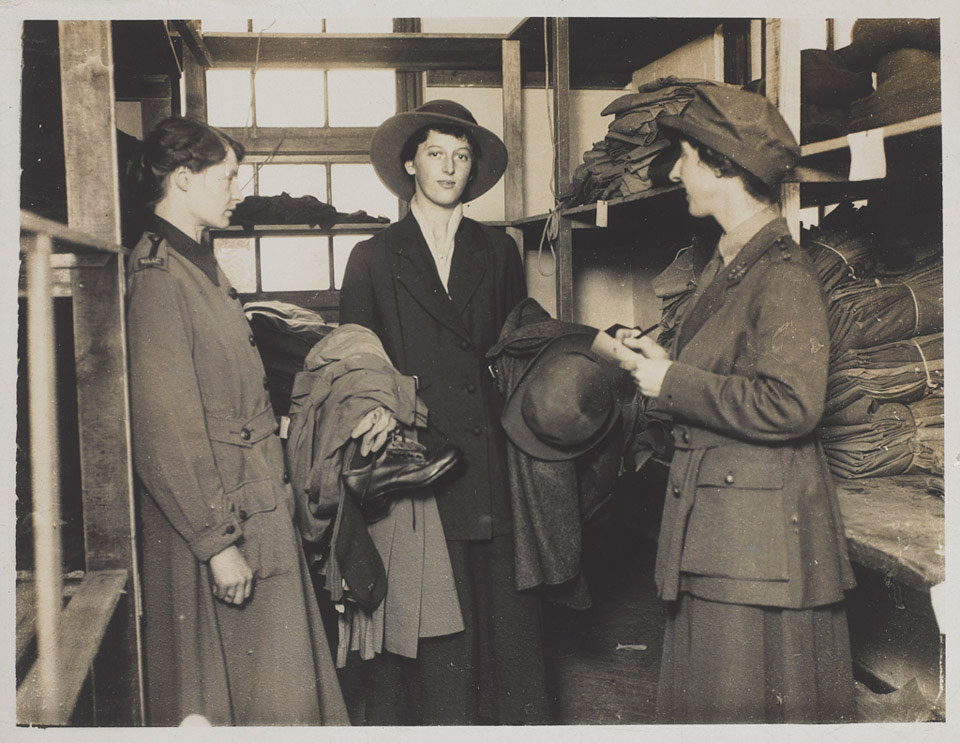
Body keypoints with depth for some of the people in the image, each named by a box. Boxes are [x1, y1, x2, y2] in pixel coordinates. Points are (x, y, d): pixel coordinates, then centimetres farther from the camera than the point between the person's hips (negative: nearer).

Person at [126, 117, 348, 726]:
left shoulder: (203, 267, 15)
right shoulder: (159, 280, -16)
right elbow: (167, 436, -21)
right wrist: (217, 543, -19)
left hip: (257, 511, 9)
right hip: (217, 523, -9)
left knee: (279, 686, 17)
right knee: (222, 701, 6)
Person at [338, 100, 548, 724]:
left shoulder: (500, 252, 15)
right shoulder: (373, 259, 8)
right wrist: (381, 410, -11)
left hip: (496, 475, 2)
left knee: (508, 622, 6)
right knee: (429, 637, 1)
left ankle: (515, 721, 22)